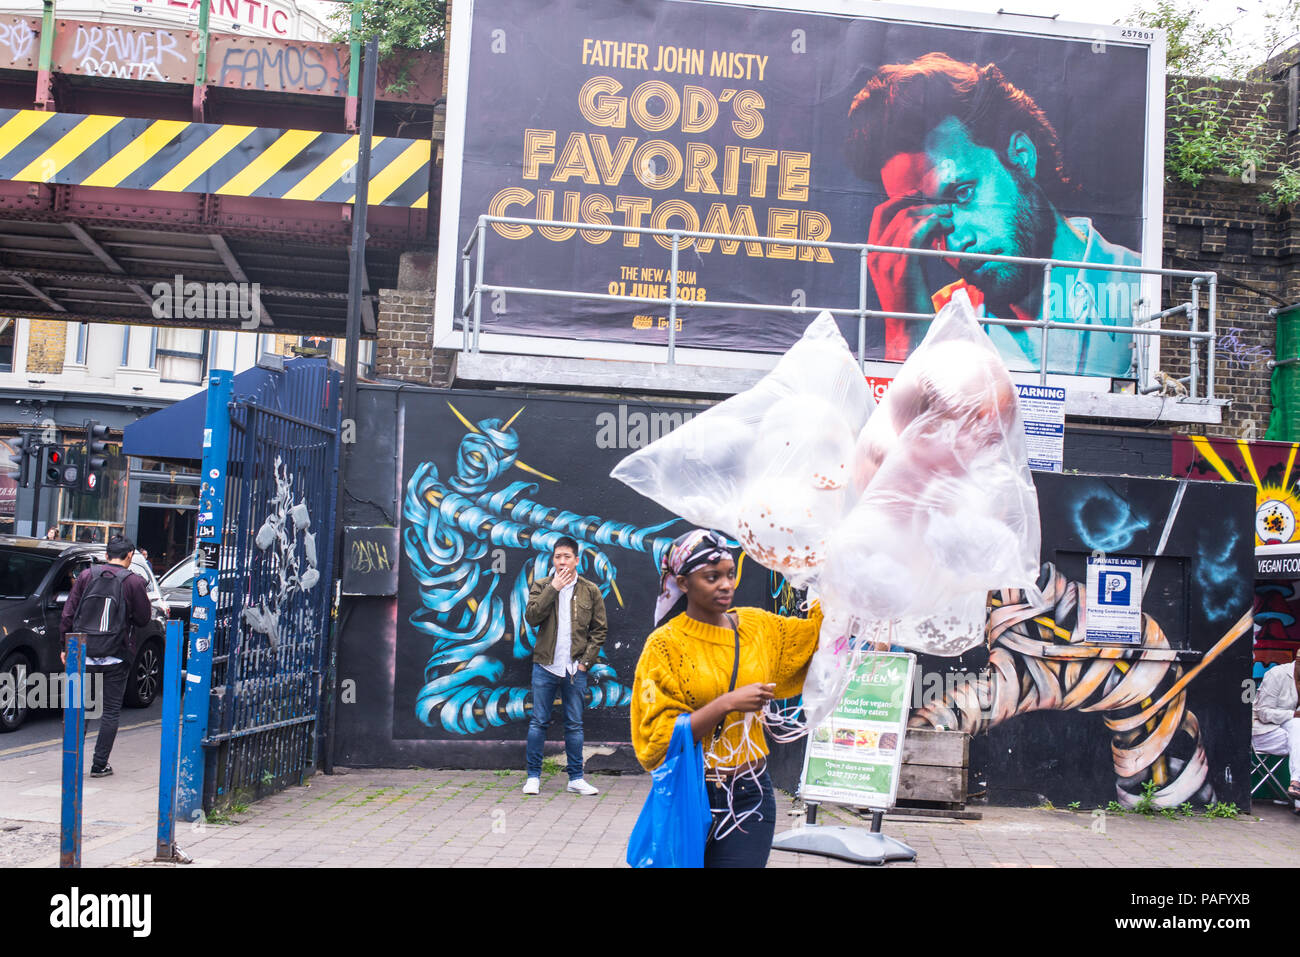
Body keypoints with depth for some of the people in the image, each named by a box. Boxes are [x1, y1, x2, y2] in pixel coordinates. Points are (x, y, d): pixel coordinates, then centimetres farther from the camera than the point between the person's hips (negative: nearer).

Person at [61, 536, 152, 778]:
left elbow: (68, 614, 5)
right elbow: (143, 619, 0)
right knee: (111, 711, 6)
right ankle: (99, 764, 6)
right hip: (115, 658, -3)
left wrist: (66, 646, 12)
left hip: (84, 655, 3)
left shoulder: (86, 576, 4)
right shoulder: (134, 581, -6)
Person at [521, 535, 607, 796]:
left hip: (575, 668, 0)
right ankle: (533, 776, 13)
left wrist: (586, 660, -2)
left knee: (574, 725, 7)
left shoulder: (590, 591, 5)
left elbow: (599, 630, 7)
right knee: (539, 722, 3)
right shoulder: (541, 586, 5)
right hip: (545, 666, 0)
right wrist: (553, 588, -14)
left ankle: (576, 778, 14)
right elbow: (531, 616, -11)